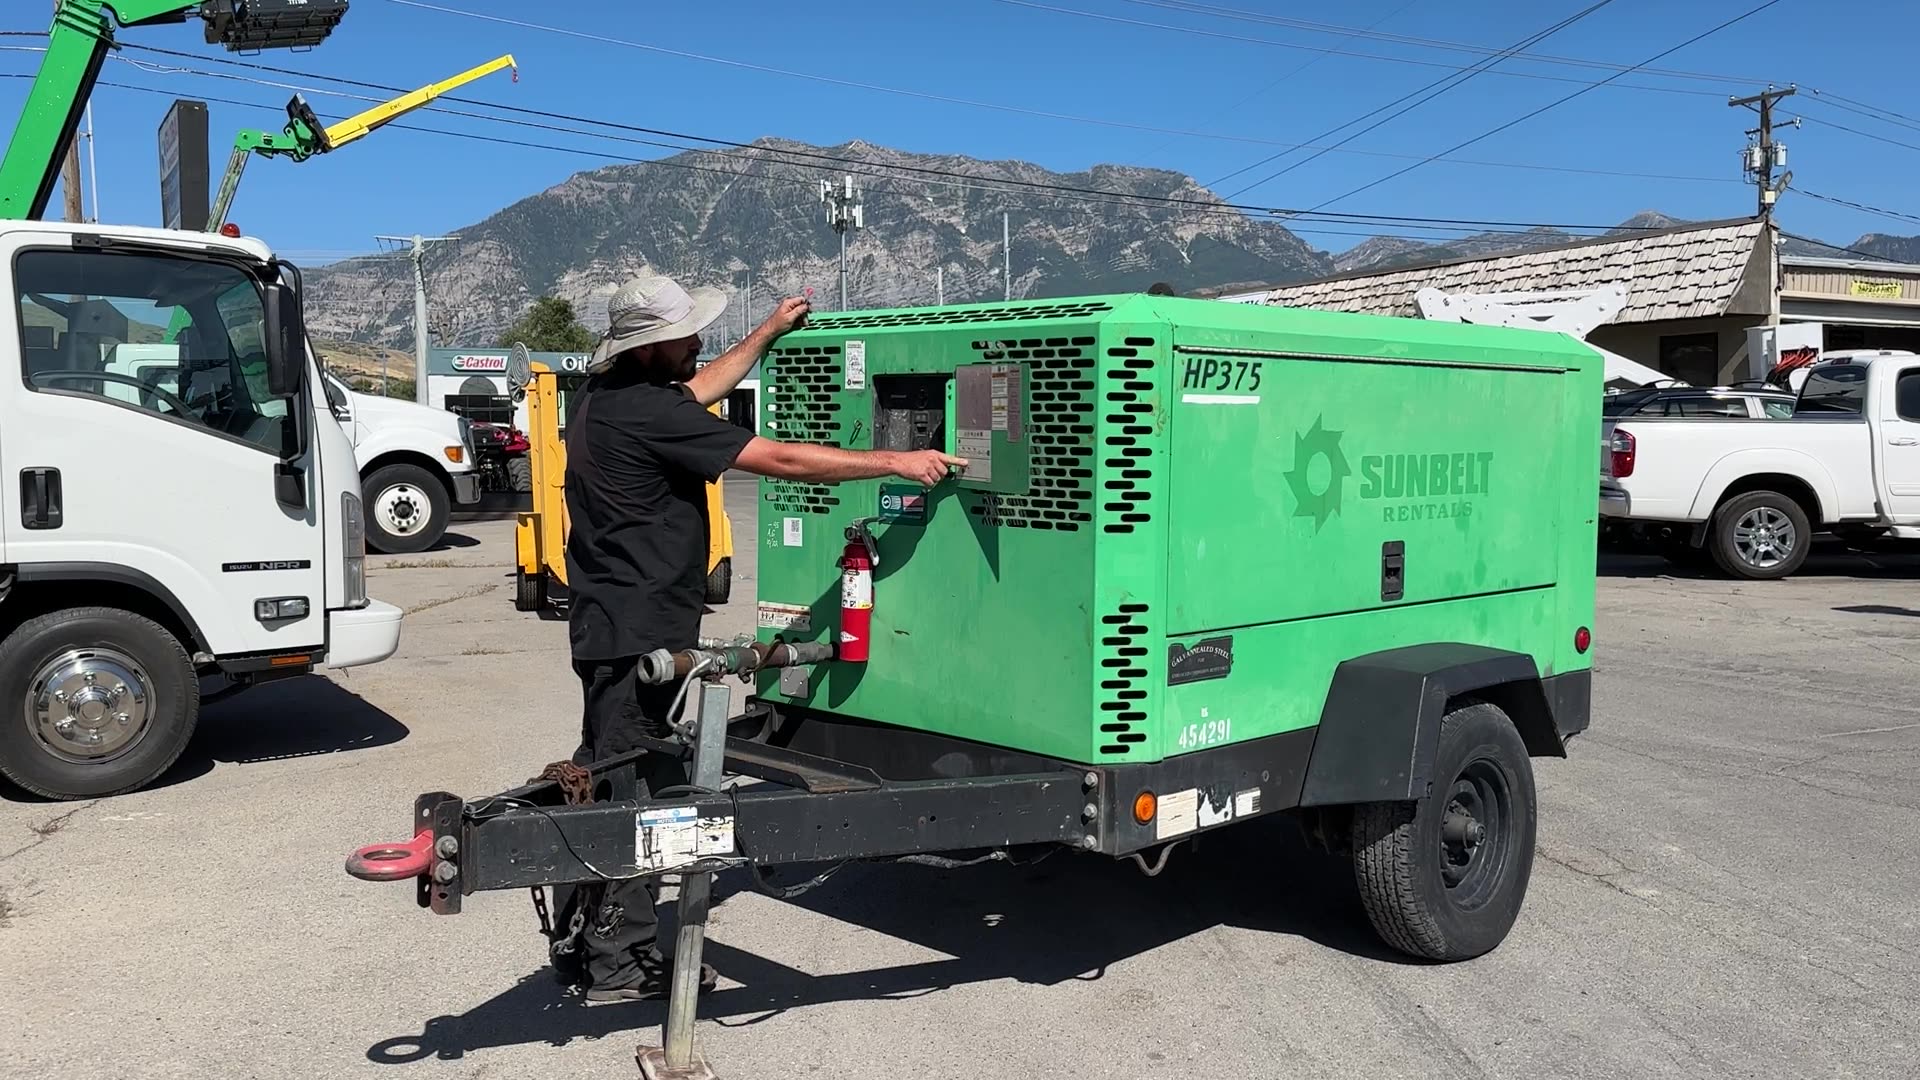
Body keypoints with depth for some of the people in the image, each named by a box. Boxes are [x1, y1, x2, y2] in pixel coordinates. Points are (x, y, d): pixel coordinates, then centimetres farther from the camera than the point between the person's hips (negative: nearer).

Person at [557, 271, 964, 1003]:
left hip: (610, 621, 10)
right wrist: (896, 462, -17)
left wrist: (769, 333, 33)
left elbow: (697, 393, 28)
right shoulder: (646, 411, -20)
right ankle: (619, 964, 6)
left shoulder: (607, 393, 9)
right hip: (637, 632, -10)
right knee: (634, 796, -3)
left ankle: (589, 940, 27)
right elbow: (782, 460, -21)